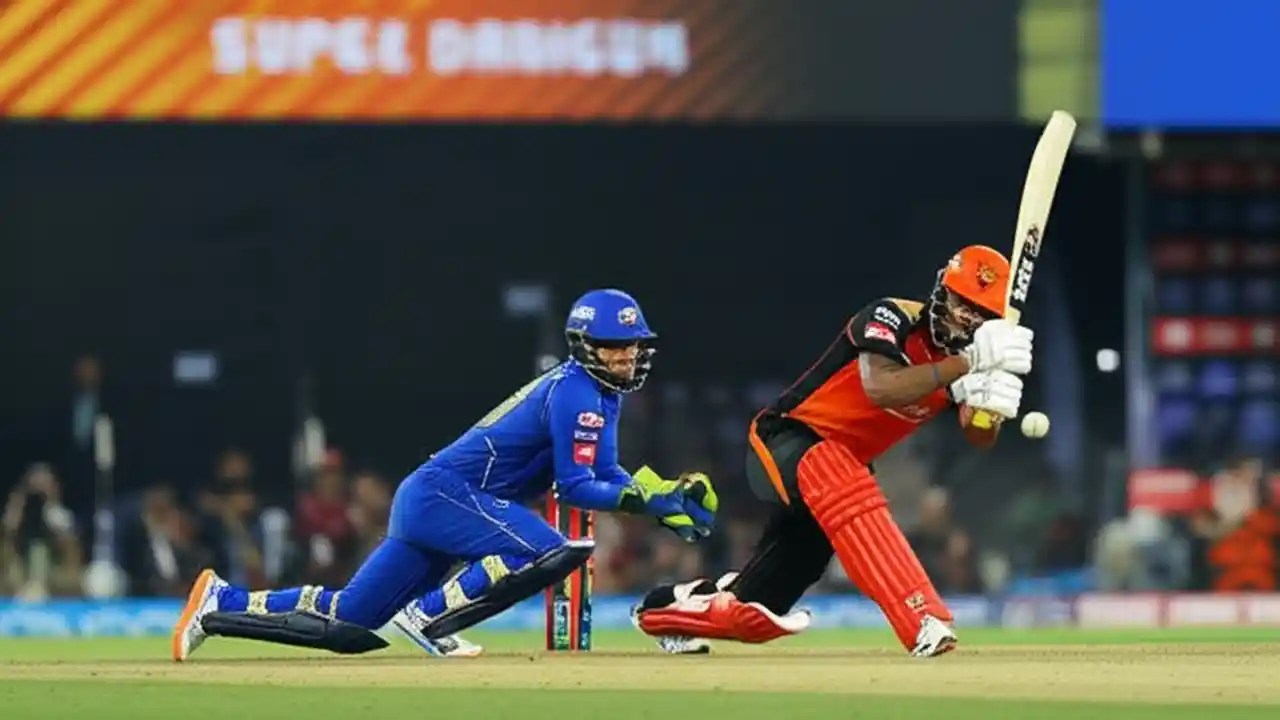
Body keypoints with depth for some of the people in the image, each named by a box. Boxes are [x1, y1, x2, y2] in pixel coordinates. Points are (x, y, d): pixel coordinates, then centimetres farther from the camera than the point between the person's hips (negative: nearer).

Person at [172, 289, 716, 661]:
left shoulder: (602, 394, 16)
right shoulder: (577, 392, -14)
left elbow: (607, 475, 16)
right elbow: (574, 486, -18)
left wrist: (668, 497, 1)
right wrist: (648, 500, -21)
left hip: (427, 500, 10)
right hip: (446, 494, -10)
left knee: (350, 624, 13)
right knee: (553, 553, -30)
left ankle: (223, 603, 20)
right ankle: (427, 618, -20)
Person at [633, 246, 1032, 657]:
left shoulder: (958, 356, -1)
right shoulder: (892, 319, -20)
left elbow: (980, 438, -12)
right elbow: (881, 389, -39)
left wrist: (993, 402, -34)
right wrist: (967, 363, -45)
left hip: (837, 464, 8)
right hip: (783, 441, -7)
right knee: (845, 489, -42)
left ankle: (669, 608, 39)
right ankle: (921, 620, -51)